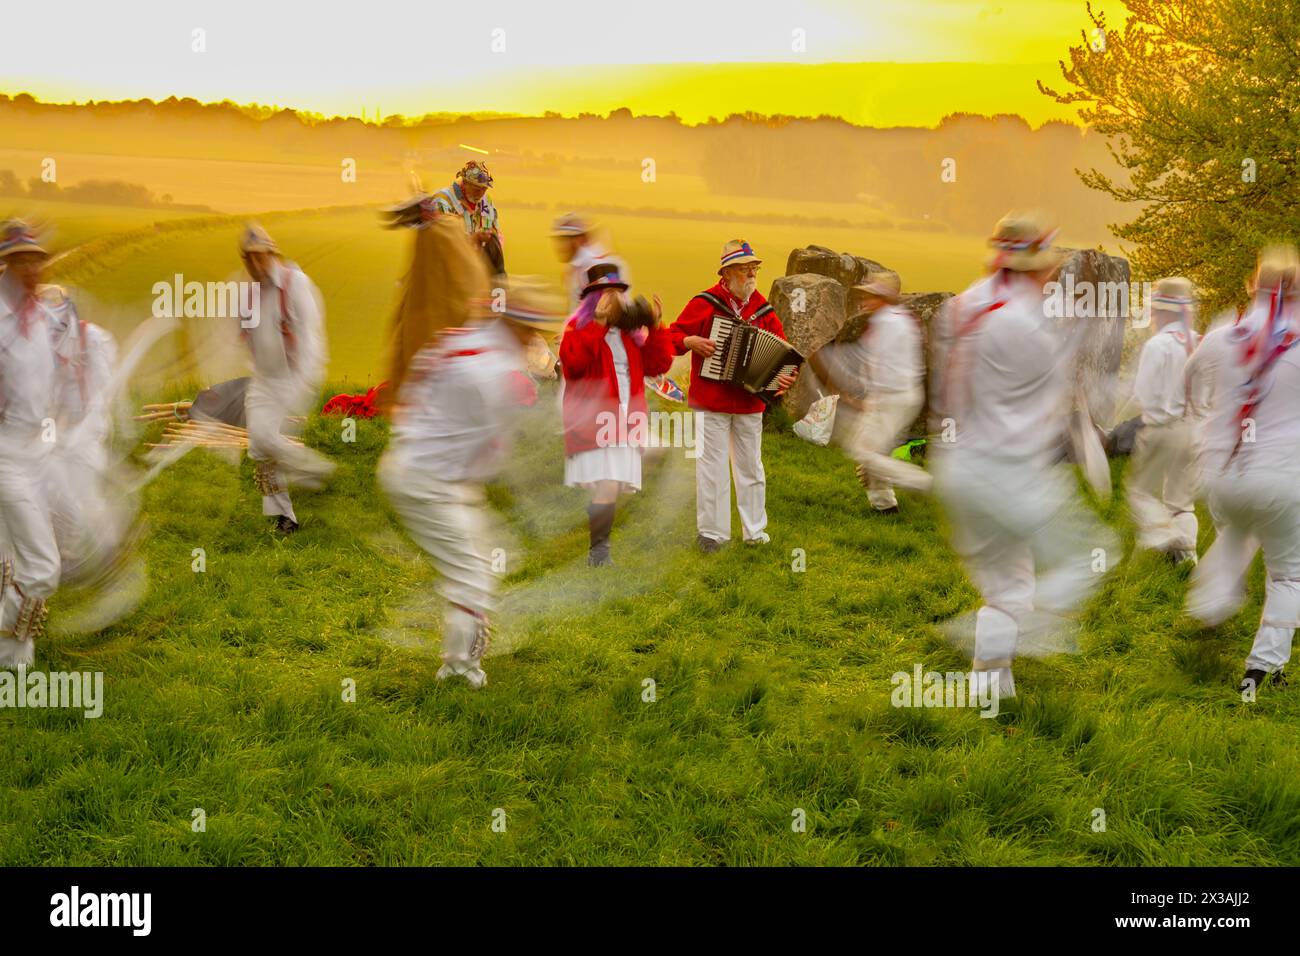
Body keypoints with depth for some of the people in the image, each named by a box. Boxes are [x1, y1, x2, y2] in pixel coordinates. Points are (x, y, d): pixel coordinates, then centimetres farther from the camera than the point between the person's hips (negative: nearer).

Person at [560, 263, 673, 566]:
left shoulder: (631, 330, 17)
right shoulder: (578, 327, 0)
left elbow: (657, 365, 12)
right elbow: (572, 362, -19)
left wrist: (655, 328, -1)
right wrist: (600, 322, -20)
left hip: (626, 423, 6)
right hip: (593, 423, -6)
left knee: (613, 490, 5)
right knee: (604, 489, -17)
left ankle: (599, 551, 14)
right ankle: (598, 552, -9)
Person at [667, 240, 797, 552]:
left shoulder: (763, 309, 4)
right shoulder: (704, 303, -6)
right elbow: (673, 336, -2)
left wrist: (786, 375, -11)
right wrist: (690, 342, -22)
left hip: (750, 403, 3)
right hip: (711, 402, -3)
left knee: (751, 467, 12)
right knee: (712, 467, 2)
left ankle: (755, 530, 22)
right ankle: (712, 532, 12)